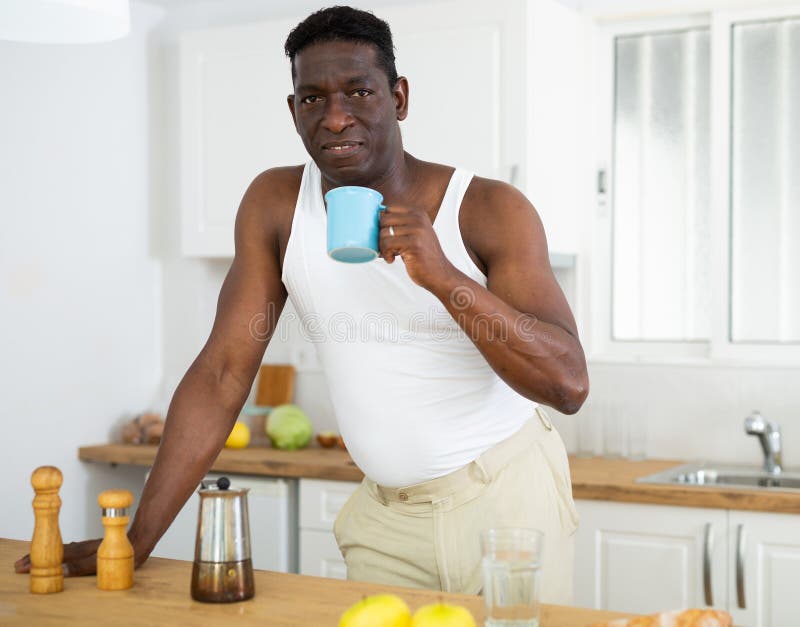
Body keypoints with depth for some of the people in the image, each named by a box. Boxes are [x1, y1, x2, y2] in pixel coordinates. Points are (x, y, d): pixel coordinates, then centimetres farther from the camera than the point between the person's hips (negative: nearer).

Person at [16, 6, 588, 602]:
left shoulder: (491, 211, -14)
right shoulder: (275, 204, -5)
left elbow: (569, 384, -20)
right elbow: (223, 374, -6)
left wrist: (444, 277, -33)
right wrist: (138, 539, -12)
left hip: (502, 493, -2)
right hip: (385, 508, 2)